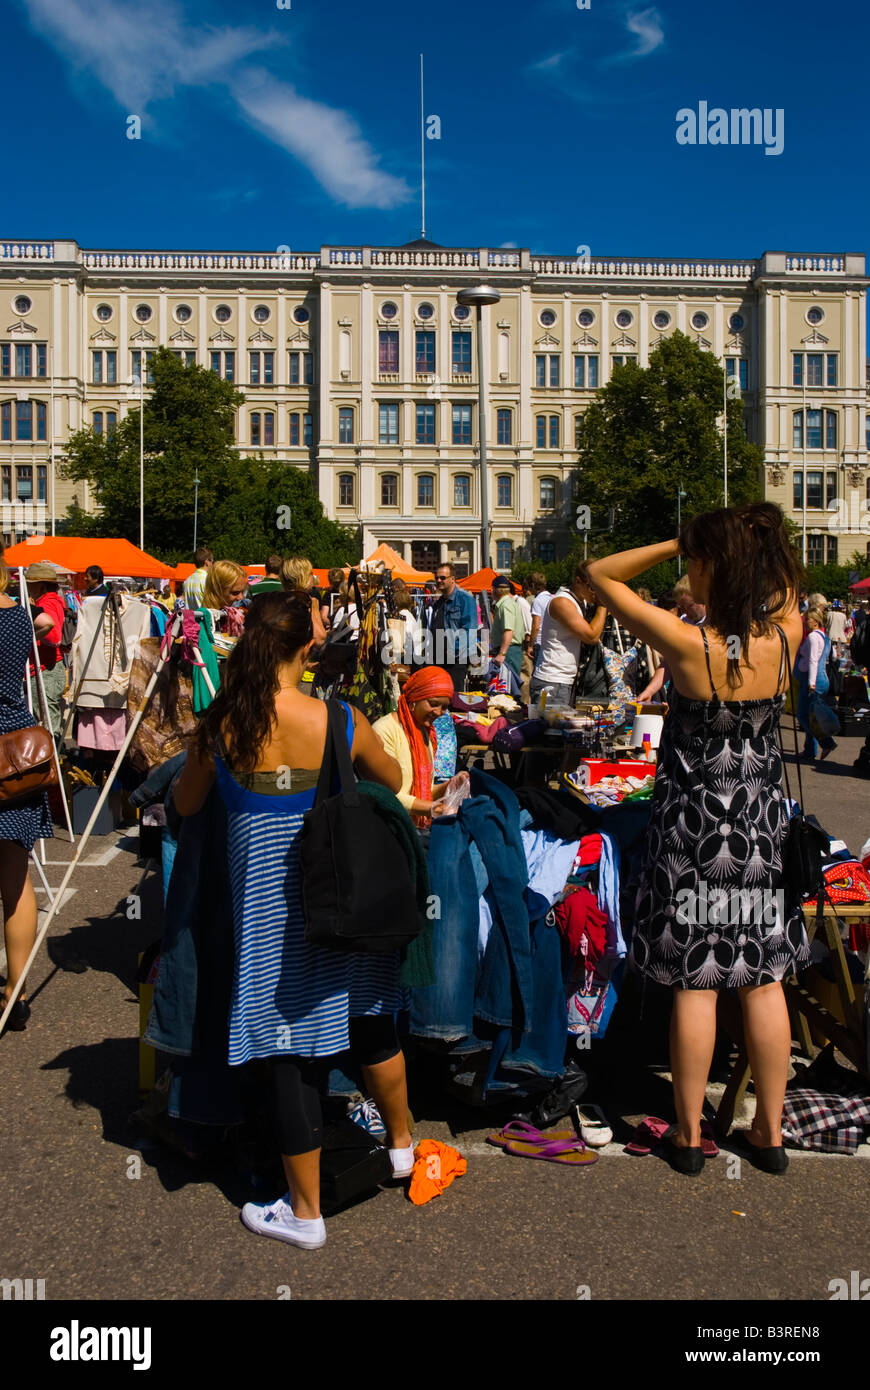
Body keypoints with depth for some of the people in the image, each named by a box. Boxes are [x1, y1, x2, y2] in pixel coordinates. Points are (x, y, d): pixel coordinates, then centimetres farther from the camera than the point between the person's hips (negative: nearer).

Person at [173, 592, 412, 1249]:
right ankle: (402, 1141, 45)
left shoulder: (219, 725, -14)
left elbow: (186, 806, 3)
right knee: (370, 1017, 23)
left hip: (265, 896, -1)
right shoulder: (341, 720, -13)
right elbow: (393, 780, 6)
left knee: (290, 1047, 10)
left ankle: (306, 1212, 25)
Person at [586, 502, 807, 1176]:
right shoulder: (786, 639, -9)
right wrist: (758, 539, 3)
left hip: (696, 826, -4)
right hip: (763, 824, 4)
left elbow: (599, 574, -11)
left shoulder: (690, 644, -20)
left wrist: (678, 542, -10)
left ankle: (689, 1134, 21)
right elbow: (787, 588, 17)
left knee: (696, 982, 7)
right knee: (764, 980, 14)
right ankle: (770, 1132, 27)